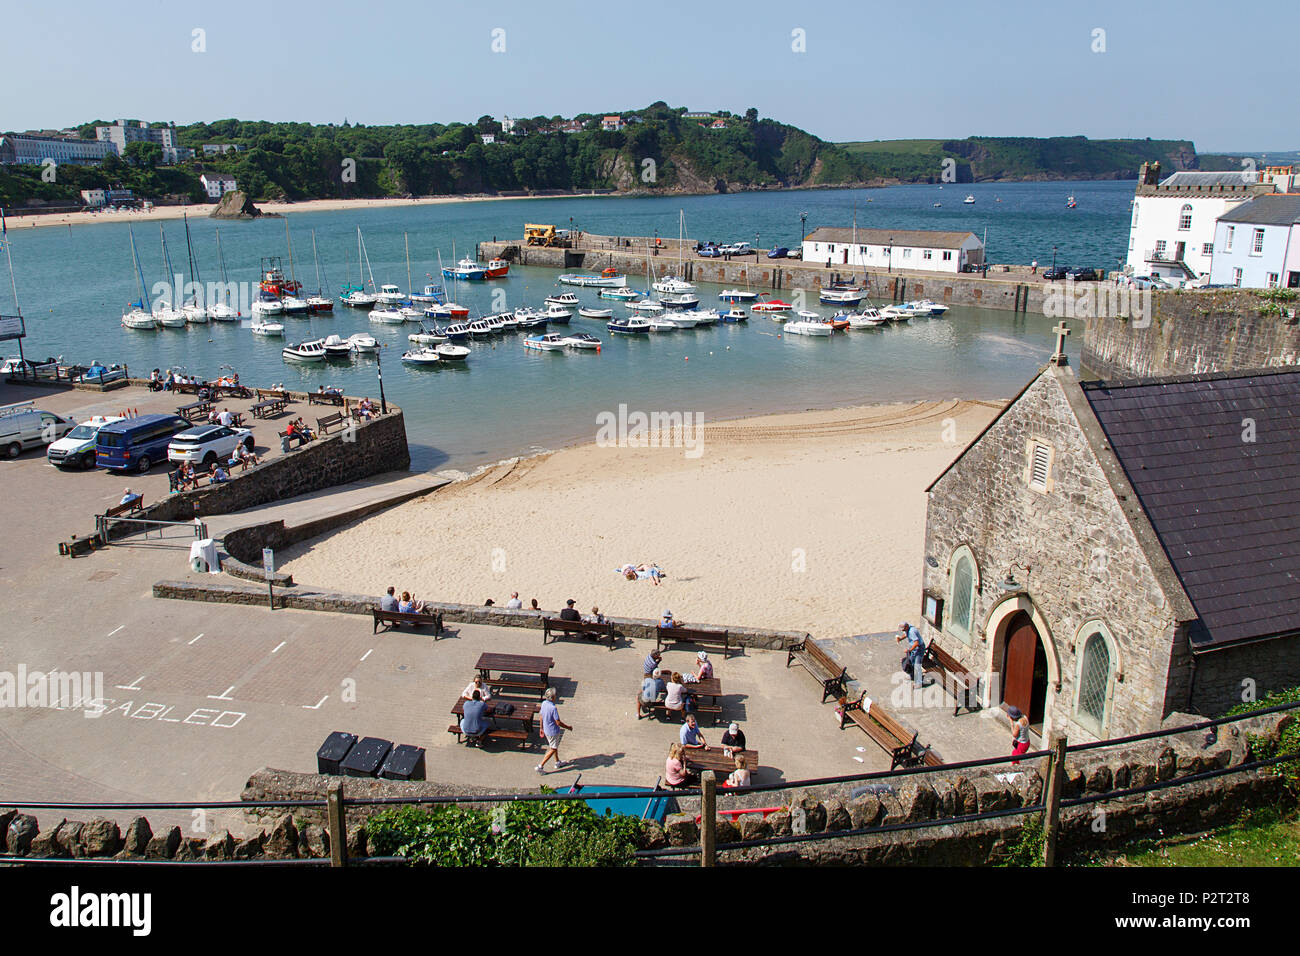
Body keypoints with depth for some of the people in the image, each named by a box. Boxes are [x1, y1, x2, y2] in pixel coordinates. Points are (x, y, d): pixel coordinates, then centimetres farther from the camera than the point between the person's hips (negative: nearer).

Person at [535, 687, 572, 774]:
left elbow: (541, 717, 5)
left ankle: (557, 762, 43)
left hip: (546, 729, 8)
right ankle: (540, 766, 10)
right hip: (553, 731, -8)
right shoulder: (553, 708, -32)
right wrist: (568, 727, -9)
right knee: (553, 749, 9)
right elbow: (558, 722, -24)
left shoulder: (544, 703, -8)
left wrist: (541, 728, 18)